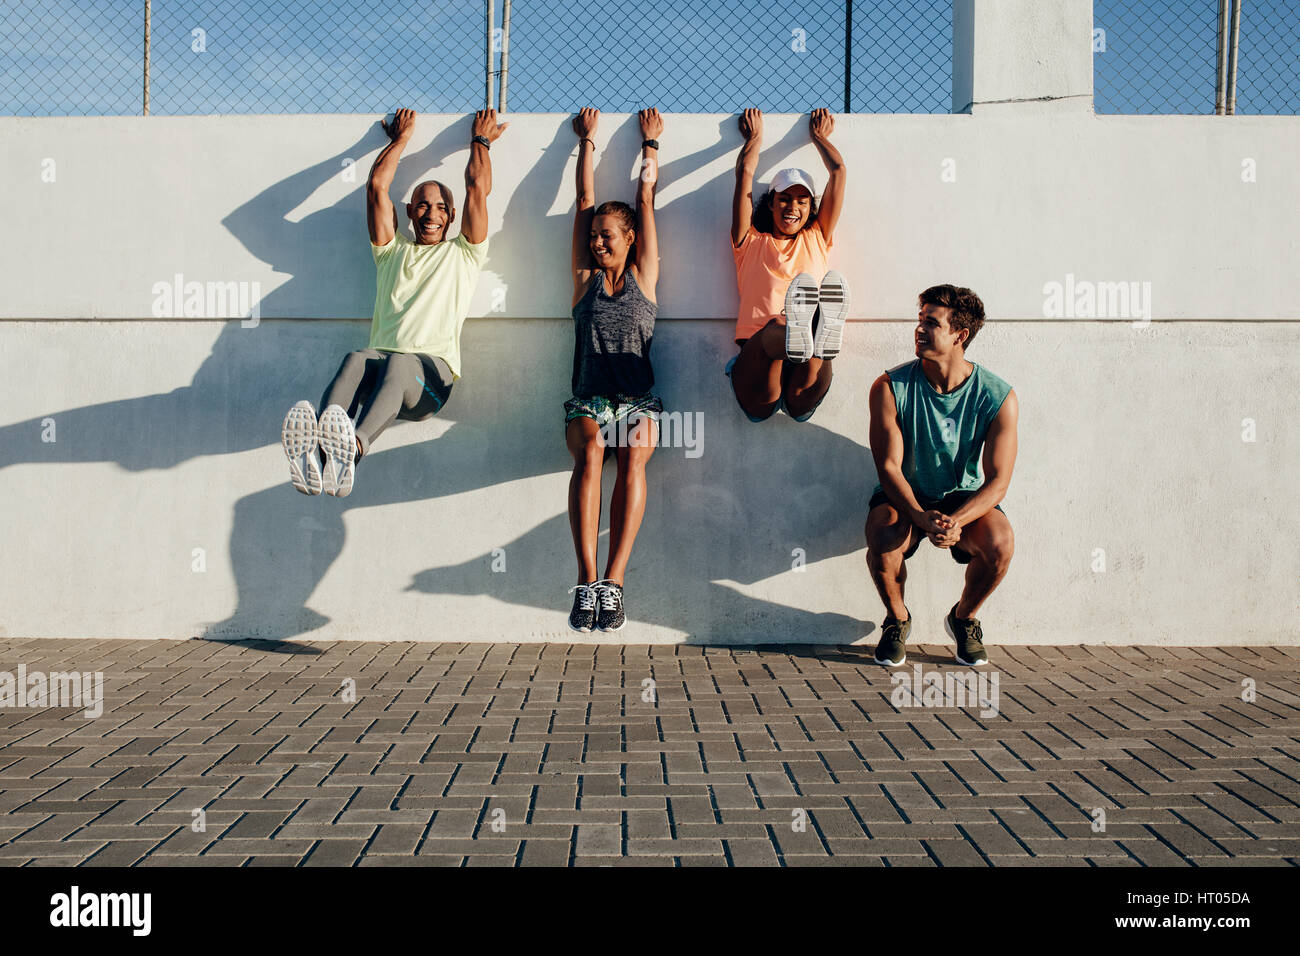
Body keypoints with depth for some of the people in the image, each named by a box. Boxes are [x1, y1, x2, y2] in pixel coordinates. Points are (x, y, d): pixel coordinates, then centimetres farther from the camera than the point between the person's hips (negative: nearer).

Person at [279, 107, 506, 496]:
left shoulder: (462, 254, 25)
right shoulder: (392, 250, 31)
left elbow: (478, 188, 21)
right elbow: (377, 185, 27)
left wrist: (480, 140, 36)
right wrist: (401, 138, 39)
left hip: (432, 374, -2)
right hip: (381, 366, 2)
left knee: (397, 363, -38)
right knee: (356, 359, -35)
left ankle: (351, 452, -68)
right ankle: (314, 456, -64)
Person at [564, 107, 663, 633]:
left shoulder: (642, 276, 16)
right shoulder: (586, 278, 18)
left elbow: (646, 198, 22)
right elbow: (585, 200, 22)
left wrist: (650, 142, 30)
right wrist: (587, 140, 29)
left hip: (638, 400, 0)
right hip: (589, 397, 1)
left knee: (632, 455, -33)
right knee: (589, 452, -32)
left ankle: (613, 582, -39)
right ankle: (588, 582, -39)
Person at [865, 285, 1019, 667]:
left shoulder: (999, 398, -14)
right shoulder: (890, 387, -15)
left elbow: (997, 480, -16)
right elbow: (889, 466, -17)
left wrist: (956, 520, -36)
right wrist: (922, 517, -35)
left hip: (964, 497, 1)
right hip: (905, 495, 0)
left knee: (1000, 543, -29)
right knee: (882, 539, -33)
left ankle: (964, 616, 5)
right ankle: (897, 618, 2)